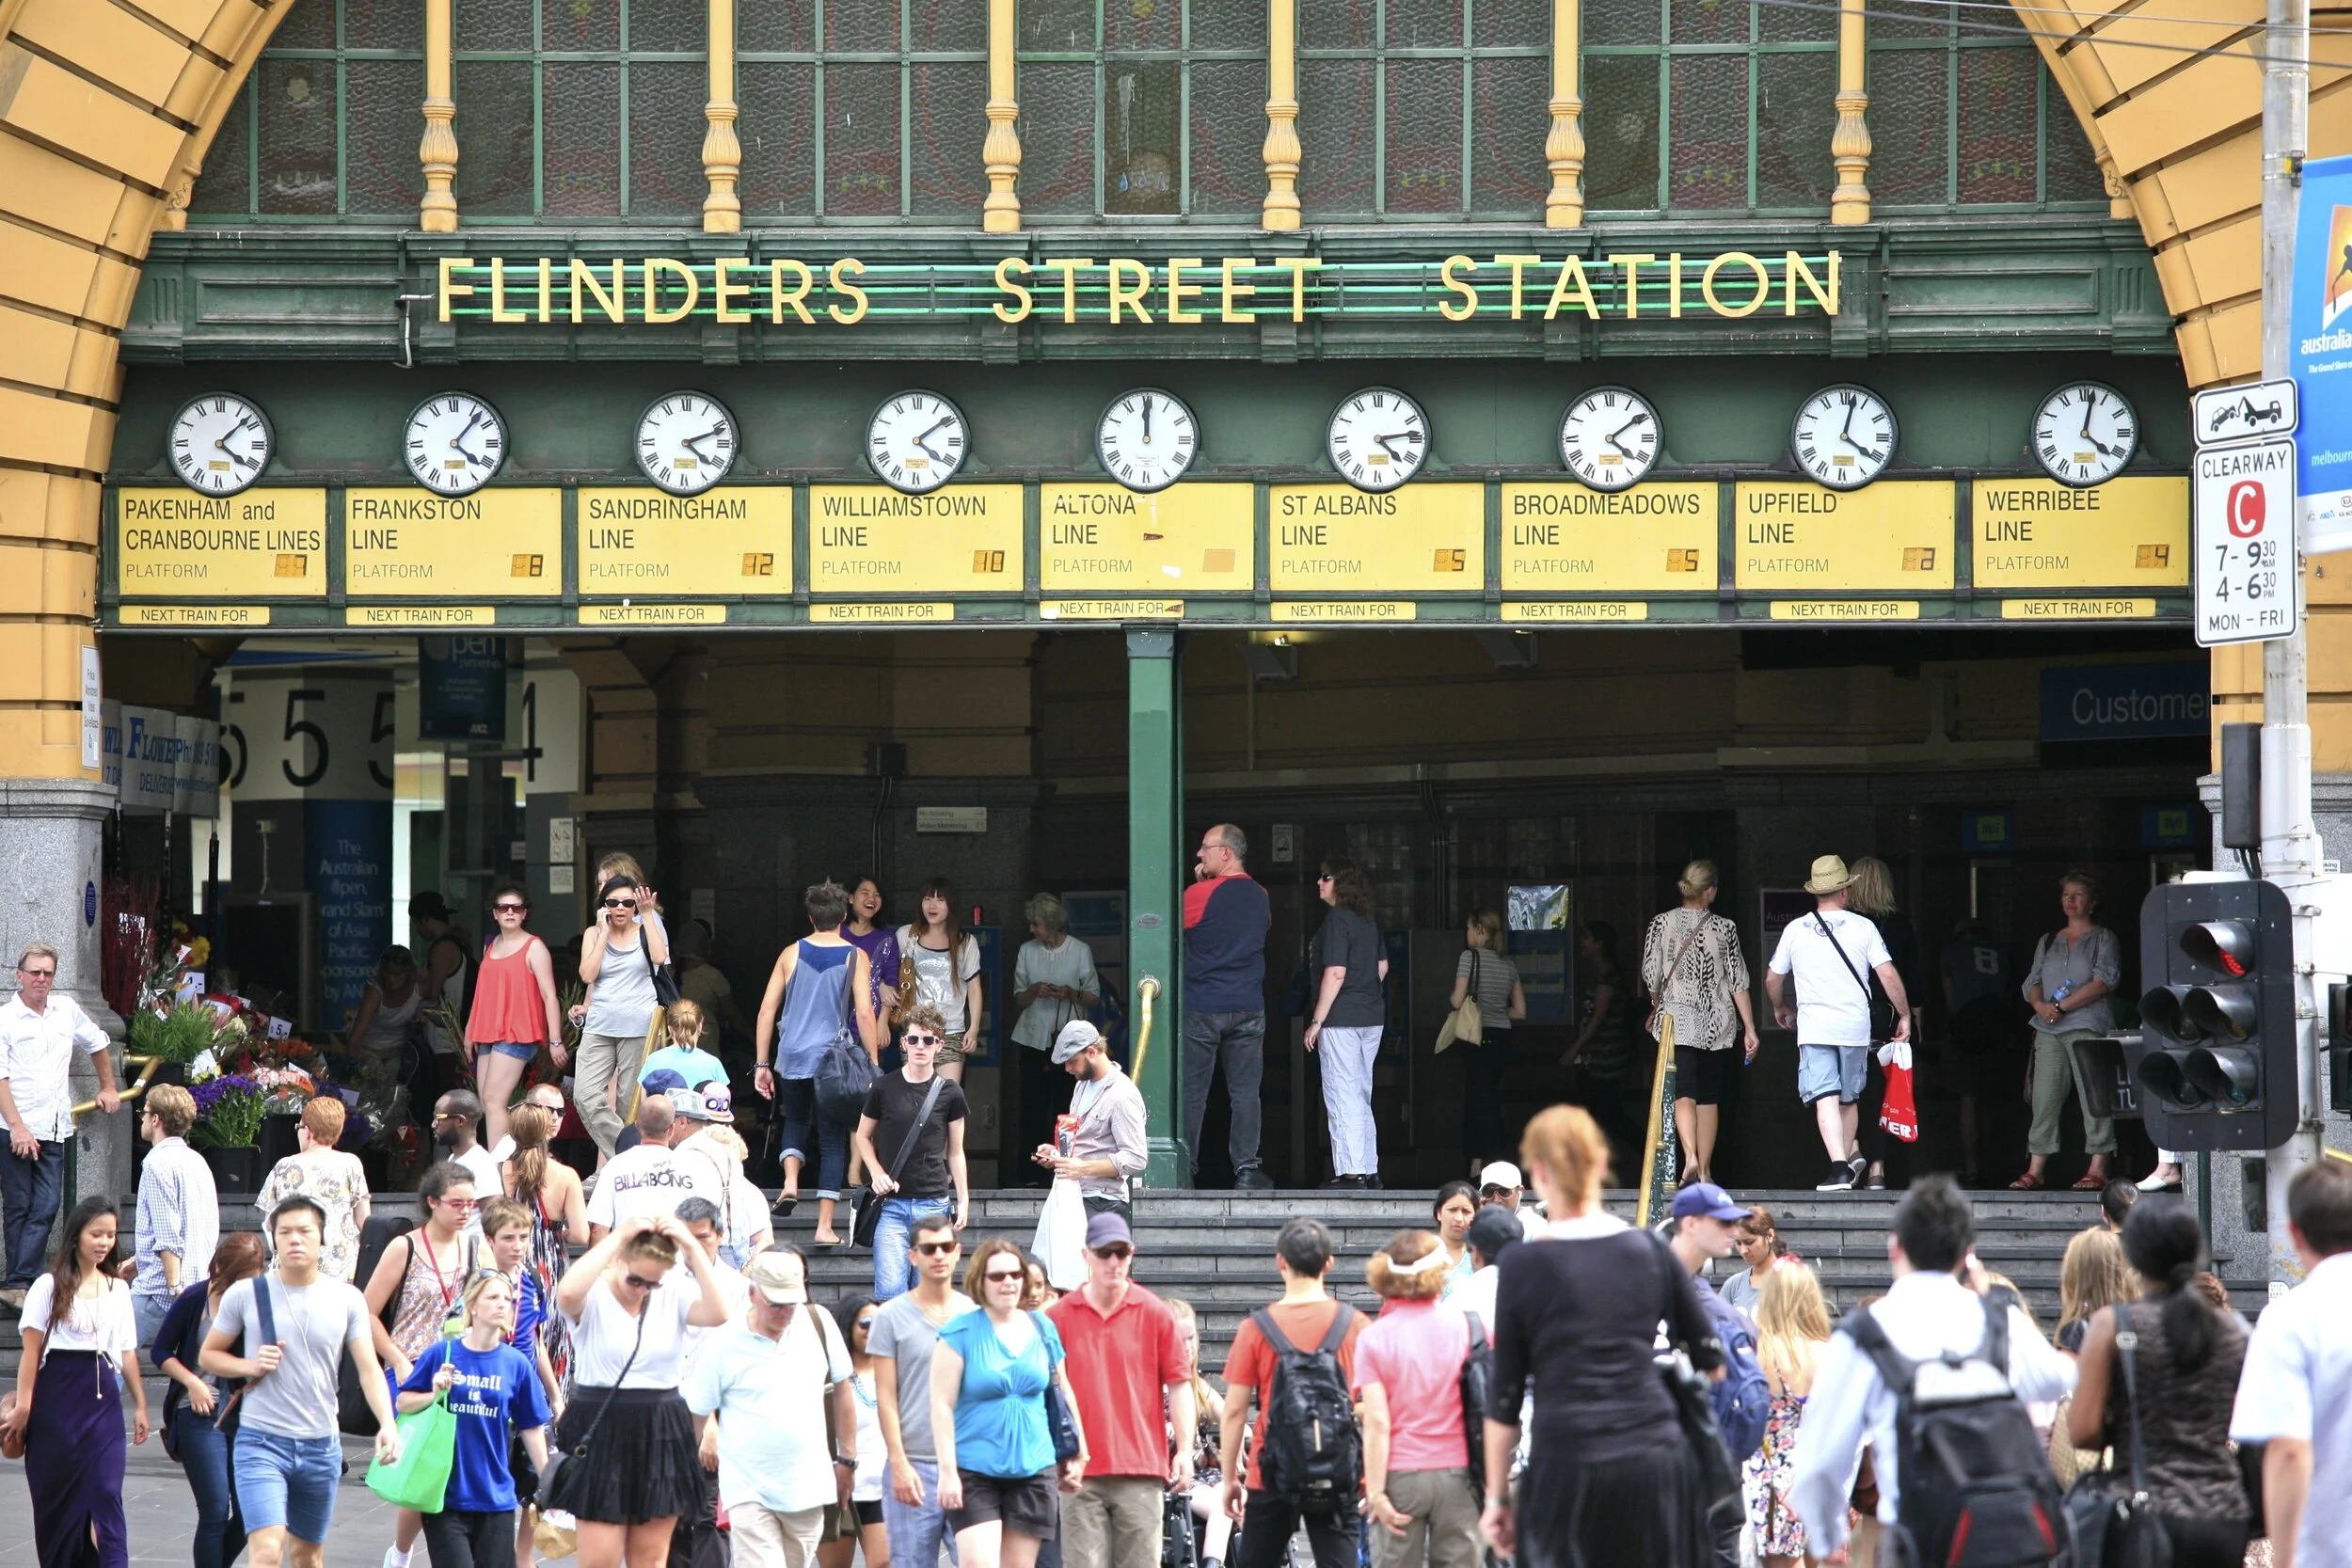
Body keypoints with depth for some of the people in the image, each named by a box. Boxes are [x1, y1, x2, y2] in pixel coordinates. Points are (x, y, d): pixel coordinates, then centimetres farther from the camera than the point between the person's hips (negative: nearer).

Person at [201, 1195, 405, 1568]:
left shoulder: (347, 1299, 1)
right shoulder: (245, 1294, -2)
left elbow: (369, 1369, -2)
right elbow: (207, 1355, 7)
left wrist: (387, 1424, -19)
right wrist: (250, 1366, -14)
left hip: (321, 1447, 3)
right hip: (261, 1442, -3)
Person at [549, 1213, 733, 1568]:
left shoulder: (672, 1297, 4)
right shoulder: (593, 1297, -6)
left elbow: (718, 1314, -14)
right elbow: (567, 1293, -30)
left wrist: (692, 1248, -17)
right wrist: (618, 1237, -25)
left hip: (661, 1434, 3)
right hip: (601, 1433, -3)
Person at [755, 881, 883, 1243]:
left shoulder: (791, 954, 5)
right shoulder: (855, 957, -1)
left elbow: (767, 1011, 4)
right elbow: (864, 1014, -7)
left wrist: (762, 1064, 10)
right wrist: (874, 1066, 0)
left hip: (791, 1059, 2)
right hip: (833, 1059, -2)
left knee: (796, 1120, 26)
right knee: (833, 1140, 6)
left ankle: (791, 1180, 0)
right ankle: (824, 1226, 1)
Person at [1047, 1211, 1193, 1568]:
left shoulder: (1155, 1314, 4)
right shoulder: (1059, 1317, 4)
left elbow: (1179, 1384, 4)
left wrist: (1185, 1450, -4)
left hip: (1141, 1470, 0)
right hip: (1081, 1472, 0)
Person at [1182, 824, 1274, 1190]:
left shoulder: (1201, 893, -10)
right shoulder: (1261, 897, 8)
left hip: (1202, 1009, -4)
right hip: (1249, 1009, 4)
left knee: (1192, 1093, 1)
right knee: (1245, 1092, 4)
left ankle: (1185, 1170, 1)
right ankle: (1246, 1170, -1)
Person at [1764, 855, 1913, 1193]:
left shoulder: (1795, 930, 4)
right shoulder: (1862, 927, 0)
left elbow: (1772, 980, 13)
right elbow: (1888, 976, -5)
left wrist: (1780, 1008, 33)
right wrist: (1904, 1015, 7)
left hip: (1813, 1027, -1)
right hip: (1855, 1025, 1)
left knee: (1825, 1099, -8)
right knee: (1849, 1098, 18)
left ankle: (1840, 1167, -21)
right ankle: (1851, 1156, 24)